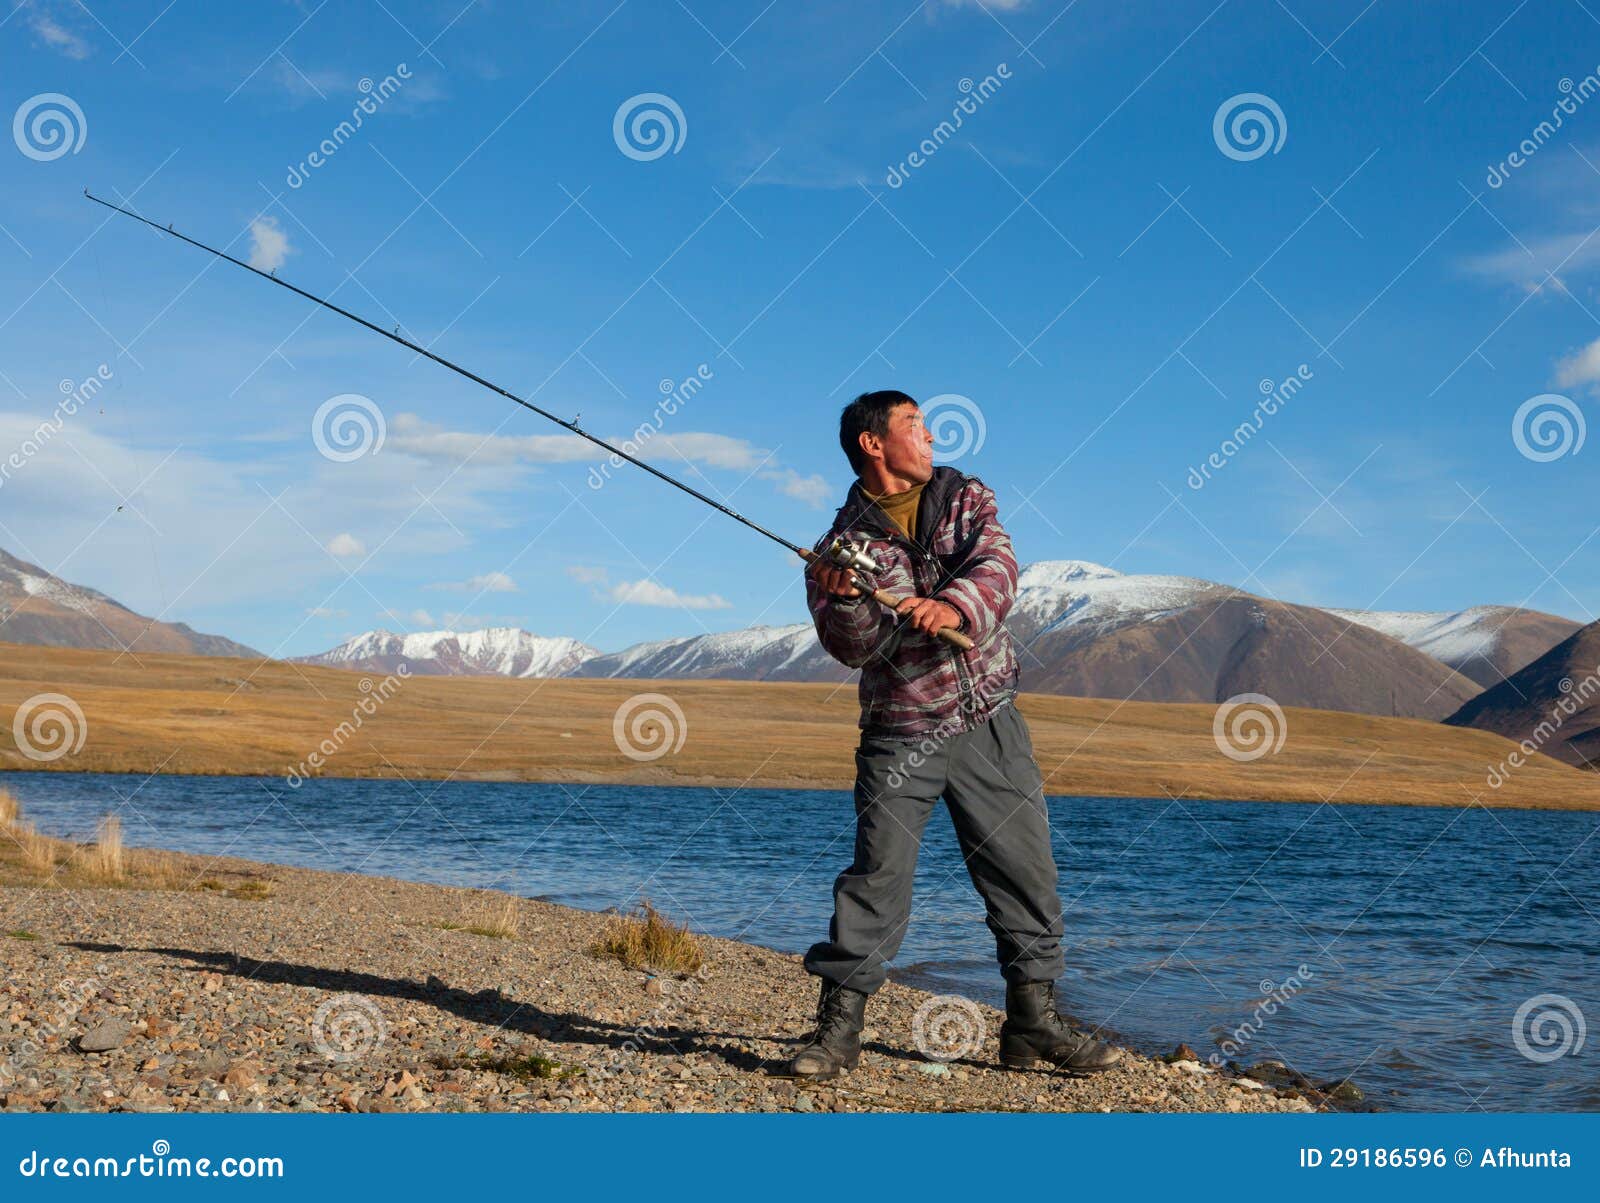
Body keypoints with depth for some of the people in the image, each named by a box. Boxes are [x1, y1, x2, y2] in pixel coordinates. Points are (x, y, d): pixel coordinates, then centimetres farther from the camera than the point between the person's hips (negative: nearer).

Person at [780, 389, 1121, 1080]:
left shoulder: (966, 498, 9)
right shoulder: (844, 539, 3)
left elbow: (996, 567, -10)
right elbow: (852, 648, -6)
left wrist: (953, 605, -31)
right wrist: (846, 600, -27)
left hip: (991, 725, 3)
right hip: (900, 732, -3)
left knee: (1026, 870, 4)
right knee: (877, 873, -11)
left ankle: (1032, 1025, 16)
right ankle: (838, 1027, -1)